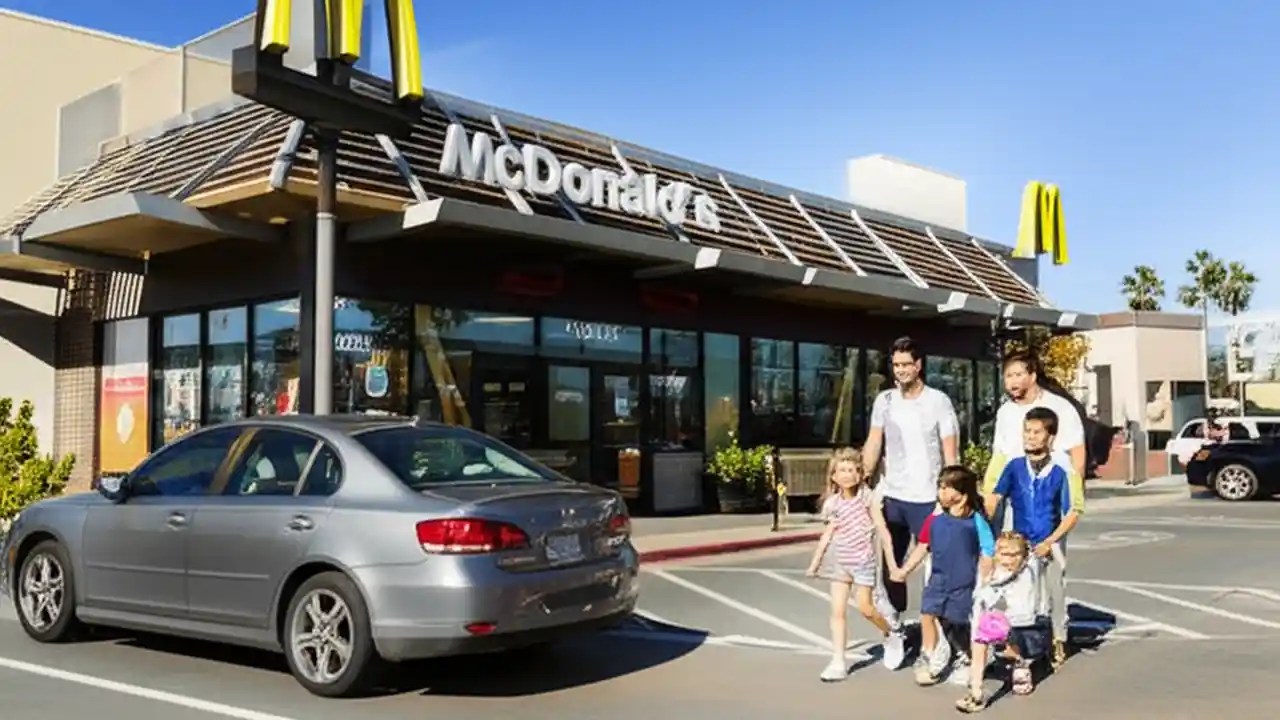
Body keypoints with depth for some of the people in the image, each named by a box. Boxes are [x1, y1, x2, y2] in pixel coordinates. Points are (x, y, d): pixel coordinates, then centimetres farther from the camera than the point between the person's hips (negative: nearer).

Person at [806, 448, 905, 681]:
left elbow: (882, 530, -7)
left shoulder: (867, 497, -7)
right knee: (837, 611, -1)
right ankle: (838, 663, 3)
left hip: (863, 560, -3)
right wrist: (815, 562, 12)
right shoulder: (833, 503, 3)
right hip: (839, 561, 3)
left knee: (864, 607, -2)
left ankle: (892, 633, 29)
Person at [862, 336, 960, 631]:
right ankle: (895, 624, 24)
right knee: (890, 564, 12)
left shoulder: (938, 401, -5)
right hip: (891, 496, 4)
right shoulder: (884, 400, 5)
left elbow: (950, 452, -5)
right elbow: (873, 443, 0)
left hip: (927, 498, -4)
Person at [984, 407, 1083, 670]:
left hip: (1050, 545, -1)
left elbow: (1073, 511, -7)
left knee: (1054, 594, 12)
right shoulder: (1015, 466, -4)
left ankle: (1058, 642, 30)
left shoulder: (1061, 471, -10)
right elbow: (994, 497, -9)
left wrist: (1050, 542, -12)